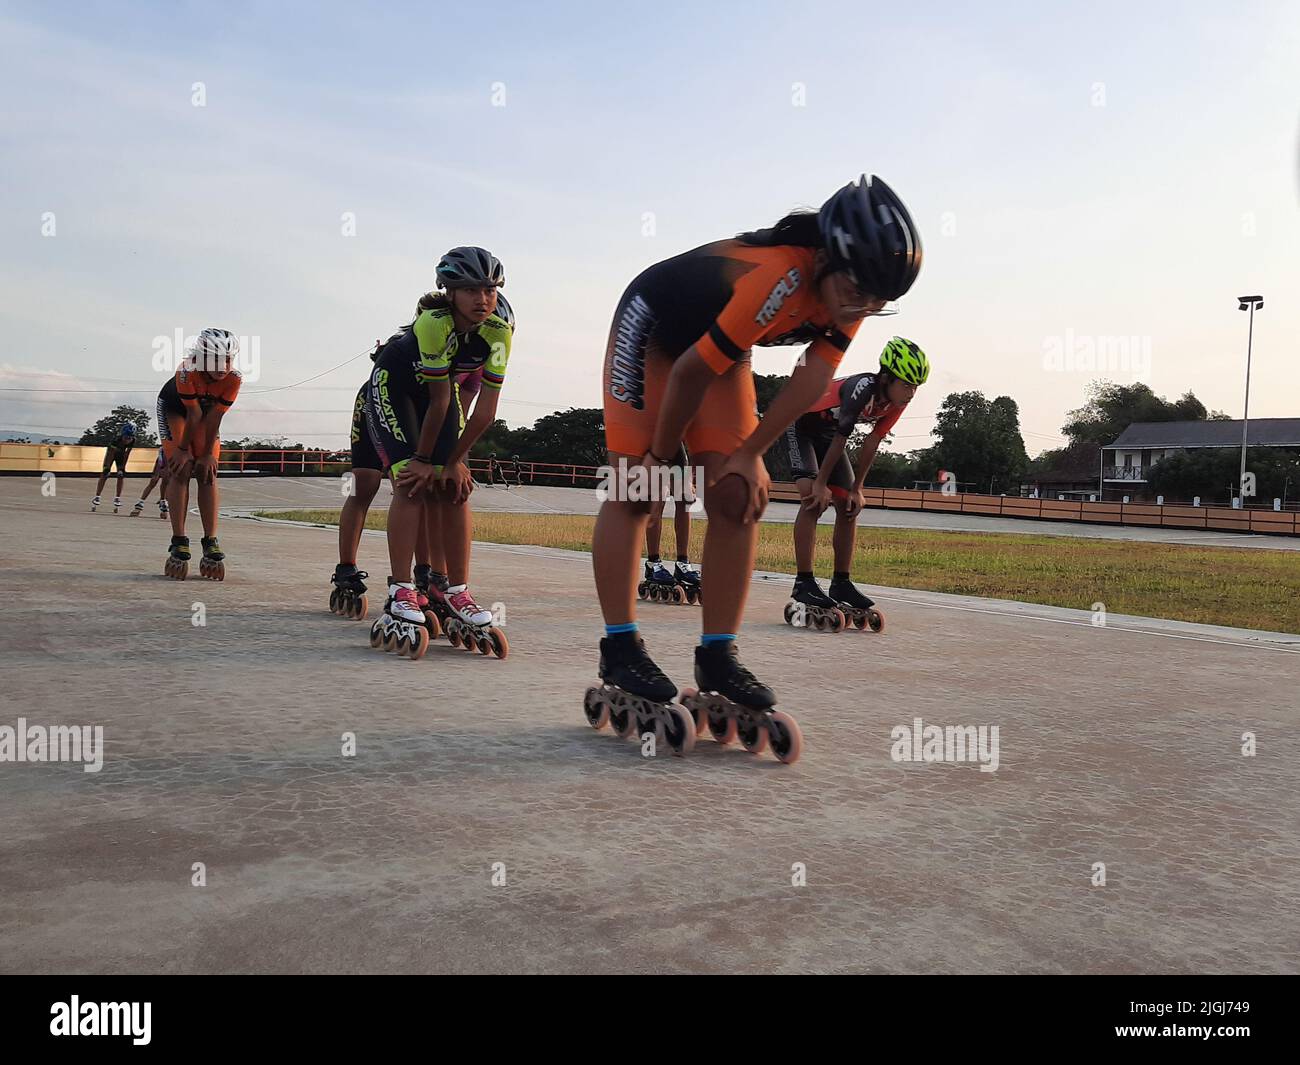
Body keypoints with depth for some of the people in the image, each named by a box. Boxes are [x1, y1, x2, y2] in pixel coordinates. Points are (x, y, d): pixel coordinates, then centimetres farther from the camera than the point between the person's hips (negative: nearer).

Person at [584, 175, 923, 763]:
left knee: (738, 494, -5)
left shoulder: (848, 288, -17)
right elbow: (693, 371, -31)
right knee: (632, 487, -11)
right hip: (653, 327, -6)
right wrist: (661, 455, -17)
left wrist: (749, 454, -15)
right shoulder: (782, 277, -38)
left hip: (721, 346, 7)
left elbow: (813, 378, -11)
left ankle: (717, 660, -3)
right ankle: (619, 654, -8)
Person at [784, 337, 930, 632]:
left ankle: (841, 584, 8)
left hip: (825, 430, 8)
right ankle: (803, 586, -24)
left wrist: (856, 489, -5)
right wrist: (820, 484, -25)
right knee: (814, 499, -23)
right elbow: (841, 437, -30)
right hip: (799, 423, -8)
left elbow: (872, 442, -6)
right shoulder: (863, 388, -35)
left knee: (849, 505, 1)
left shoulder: (895, 401, -13)